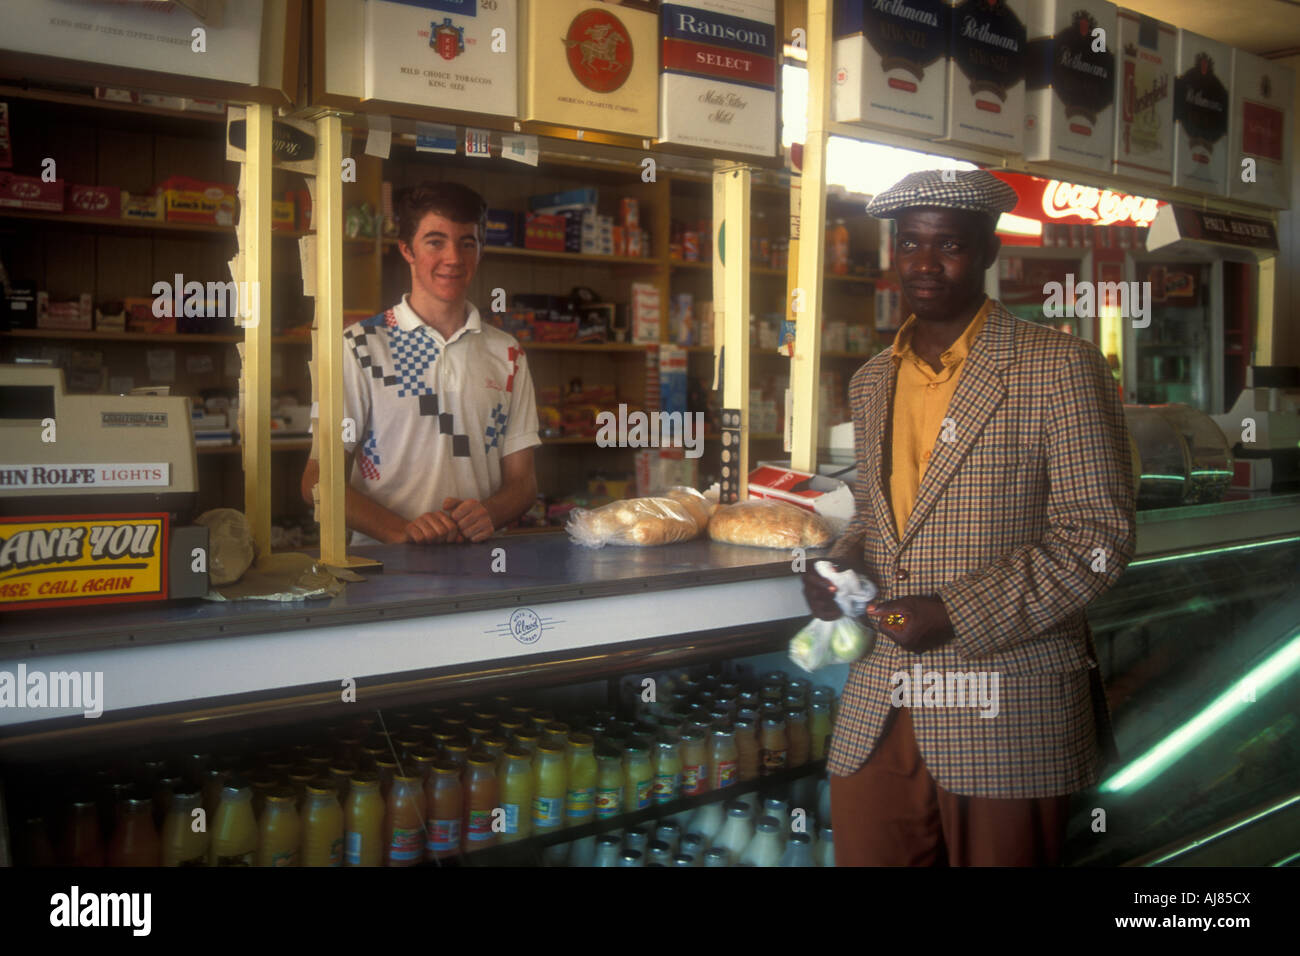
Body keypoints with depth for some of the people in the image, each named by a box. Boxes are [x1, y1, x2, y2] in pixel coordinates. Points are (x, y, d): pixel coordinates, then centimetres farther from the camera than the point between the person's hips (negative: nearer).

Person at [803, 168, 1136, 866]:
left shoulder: (1061, 368, -5)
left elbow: (1098, 530, -10)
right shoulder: (872, 383, 15)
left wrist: (960, 616, -17)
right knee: (866, 854, 9)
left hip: (1005, 724, -5)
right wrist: (839, 568, 3)